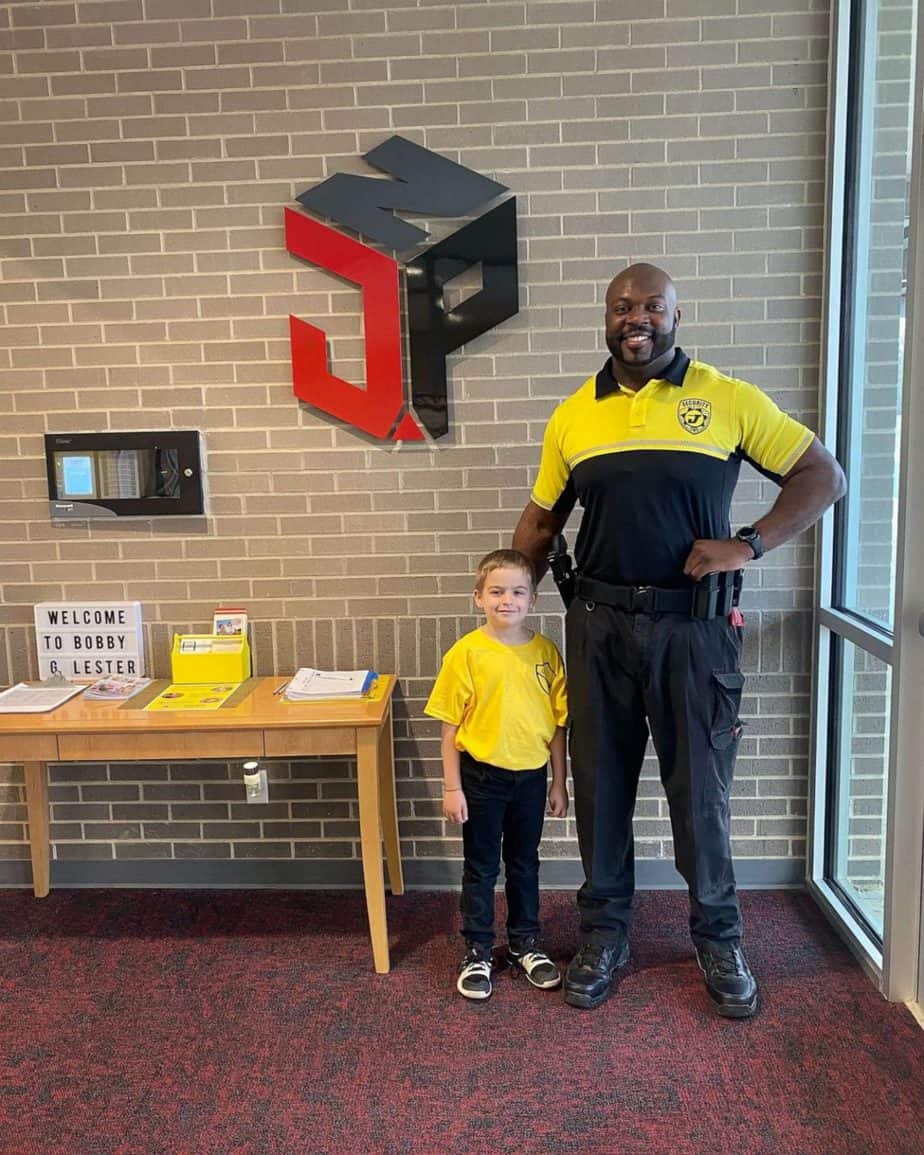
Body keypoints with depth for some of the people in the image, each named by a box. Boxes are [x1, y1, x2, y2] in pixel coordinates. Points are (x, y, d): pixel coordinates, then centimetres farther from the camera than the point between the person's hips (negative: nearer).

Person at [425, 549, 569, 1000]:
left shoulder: (545, 651, -4)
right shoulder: (466, 652, -11)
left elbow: (557, 722, 3)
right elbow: (450, 725, -7)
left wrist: (559, 781, 5)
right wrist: (452, 787, -7)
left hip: (531, 775, 3)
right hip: (482, 775, -2)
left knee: (524, 864, 18)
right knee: (481, 867, 11)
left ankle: (525, 944, 35)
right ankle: (477, 953, 26)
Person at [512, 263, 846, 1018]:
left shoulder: (729, 400, -3)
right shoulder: (572, 416, 5)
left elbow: (823, 476, 0)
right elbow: (542, 518, 13)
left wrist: (749, 545, -12)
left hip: (695, 628, -2)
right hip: (599, 625, 3)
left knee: (700, 790, 8)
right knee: (601, 787, 11)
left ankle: (719, 940, 31)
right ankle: (604, 935, 31)